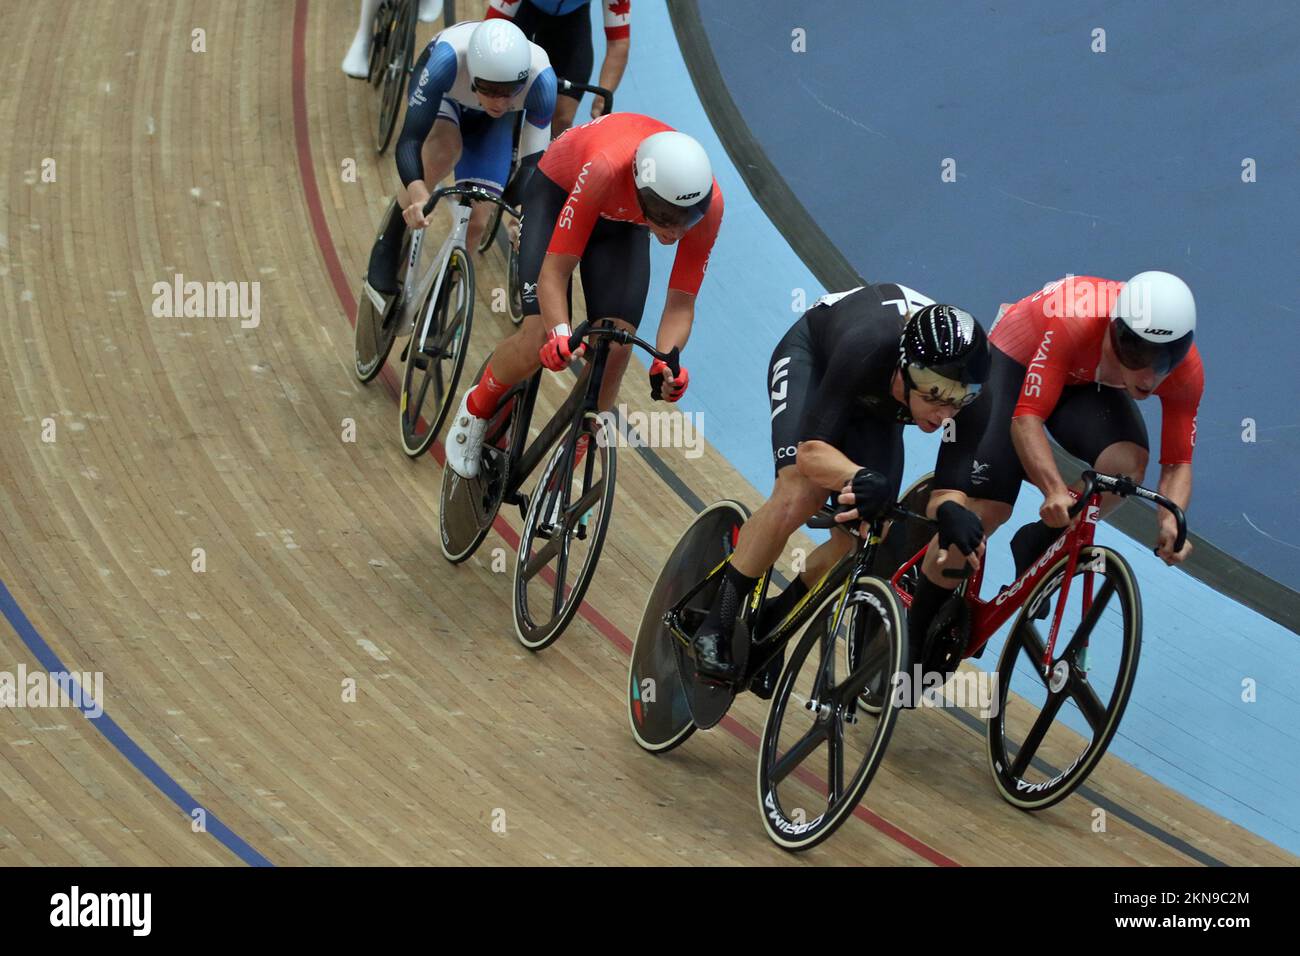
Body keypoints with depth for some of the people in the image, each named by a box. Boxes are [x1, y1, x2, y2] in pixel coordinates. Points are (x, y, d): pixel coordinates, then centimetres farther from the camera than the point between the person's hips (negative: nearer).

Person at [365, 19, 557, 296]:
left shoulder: (540, 78, -40)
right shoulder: (448, 58, -45)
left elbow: (534, 160, -34)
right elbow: (410, 138, -45)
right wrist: (418, 195, -62)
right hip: (444, 98, -2)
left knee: (475, 221, -11)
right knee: (444, 151, -36)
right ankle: (389, 244, -13)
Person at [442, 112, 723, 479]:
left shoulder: (708, 203, -34)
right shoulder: (606, 170, -45)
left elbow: (680, 303, -25)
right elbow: (554, 272, -39)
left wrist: (665, 364, -43)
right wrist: (560, 334, -56)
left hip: (621, 224, 3)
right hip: (558, 193, -3)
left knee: (615, 348, -14)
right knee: (540, 340, -18)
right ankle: (476, 408, 14)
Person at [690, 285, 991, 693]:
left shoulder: (967, 387, -35)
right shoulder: (866, 350, -46)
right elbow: (810, 452, -44)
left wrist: (951, 511, -48)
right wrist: (861, 479, -65)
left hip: (875, 407, 4)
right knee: (799, 496, -29)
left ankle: (771, 624, 12)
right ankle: (715, 625, -14)